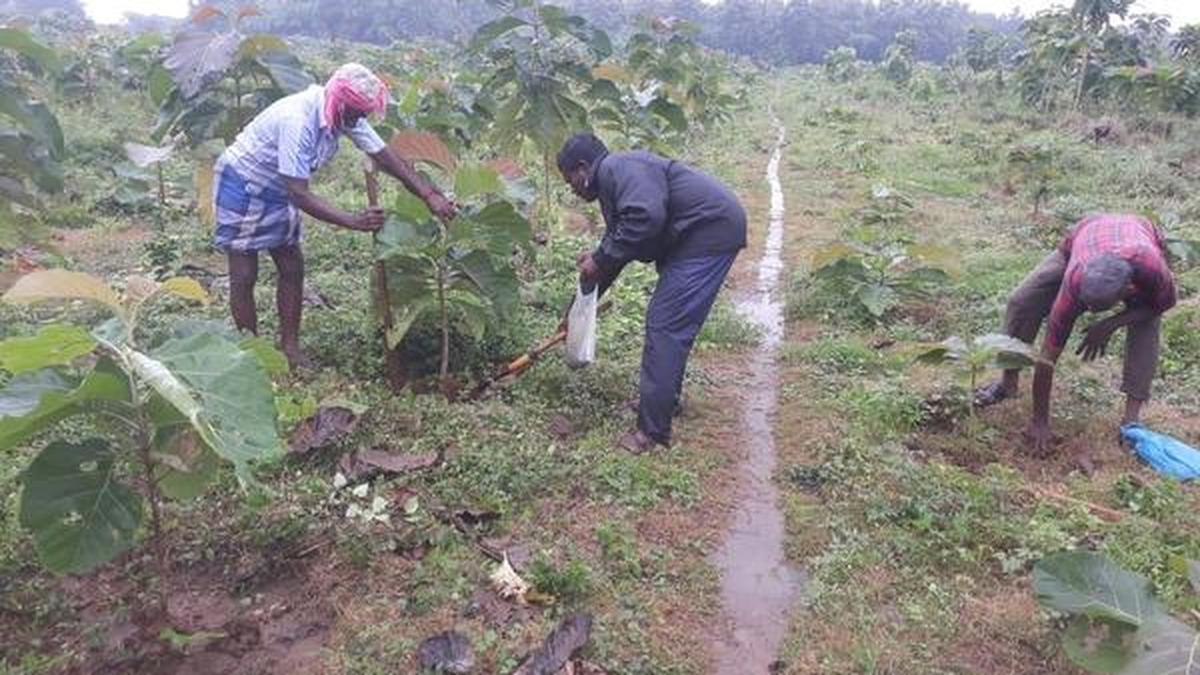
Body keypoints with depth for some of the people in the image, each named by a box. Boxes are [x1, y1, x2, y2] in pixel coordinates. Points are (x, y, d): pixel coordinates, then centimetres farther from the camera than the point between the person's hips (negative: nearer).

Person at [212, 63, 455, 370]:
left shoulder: (347, 114, -13)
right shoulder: (297, 120, -36)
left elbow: (388, 158, -9)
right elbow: (300, 195, -36)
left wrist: (431, 196, -17)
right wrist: (354, 221, -39)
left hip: (276, 190, 8)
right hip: (242, 186, -7)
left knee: (292, 269, 6)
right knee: (244, 276, 0)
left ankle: (290, 348, 16)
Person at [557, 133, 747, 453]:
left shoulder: (616, 168, -12)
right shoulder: (610, 184, 21)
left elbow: (646, 217, -29)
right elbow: (619, 246, 27)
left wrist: (600, 260, -19)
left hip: (709, 230, -11)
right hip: (705, 233, 11)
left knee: (665, 327, -11)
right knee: (669, 323, 19)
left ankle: (653, 430, -7)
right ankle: (664, 398, 35)